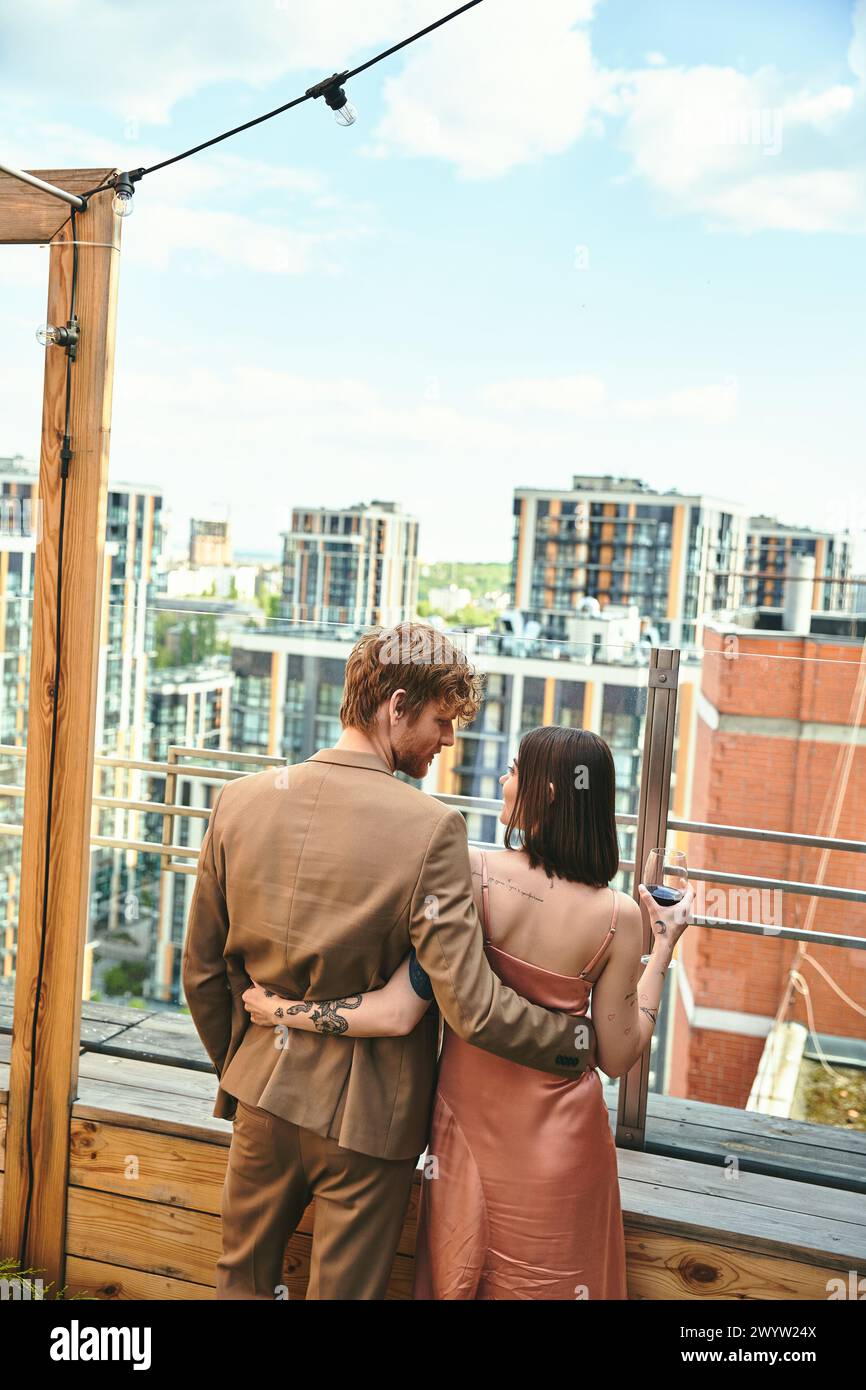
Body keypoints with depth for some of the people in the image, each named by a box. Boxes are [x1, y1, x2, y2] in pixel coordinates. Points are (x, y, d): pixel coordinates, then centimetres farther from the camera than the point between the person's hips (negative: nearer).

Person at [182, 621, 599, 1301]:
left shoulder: (241, 798, -8)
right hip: (366, 1117, -4)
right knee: (343, 1287, 17)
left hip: (263, 1098, 4)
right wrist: (586, 1041, -7)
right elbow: (473, 1008, -24)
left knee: (242, 1280, 25)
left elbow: (202, 975, 2)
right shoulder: (431, 828, -23)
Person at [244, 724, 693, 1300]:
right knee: (549, 1283, 25)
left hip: (468, 1120, 0)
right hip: (560, 1142, 0)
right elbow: (617, 1057, -7)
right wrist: (663, 947, 0)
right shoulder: (618, 916, -18)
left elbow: (399, 1012, -24)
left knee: (455, 1280, 25)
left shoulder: (470, 872, -22)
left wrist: (278, 1011, -12)